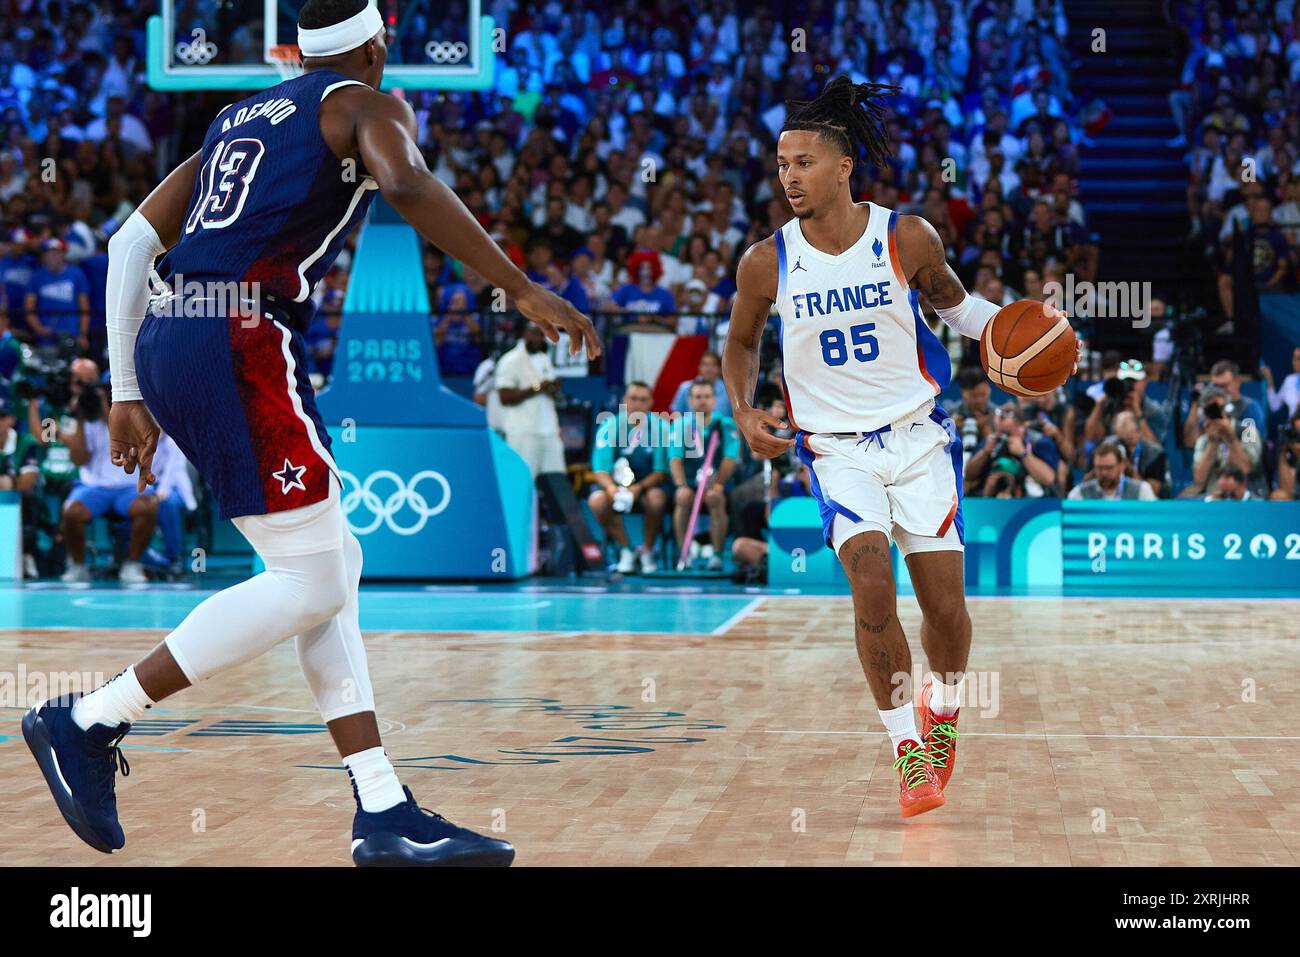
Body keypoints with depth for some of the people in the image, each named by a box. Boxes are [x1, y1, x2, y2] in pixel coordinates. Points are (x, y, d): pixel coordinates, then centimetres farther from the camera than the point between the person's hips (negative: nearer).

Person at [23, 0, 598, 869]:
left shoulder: (240, 119, 28)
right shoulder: (367, 104, 6)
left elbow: (132, 240, 23)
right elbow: (407, 186, -18)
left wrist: (128, 394, 25)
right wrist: (523, 291, -19)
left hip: (170, 343, 9)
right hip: (241, 342, -9)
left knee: (333, 568, 11)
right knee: (308, 584, -4)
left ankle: (385, 814, 8)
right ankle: (88, 722, -3)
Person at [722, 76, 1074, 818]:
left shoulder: (908, 238, -8)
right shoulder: (766, 263, -6)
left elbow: (950, 299, 12)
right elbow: (741, 343, 12)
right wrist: (745, 411, -4)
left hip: (919, 436, 1)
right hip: (835, 445, 0)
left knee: (945, 604, 0)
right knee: (871, 581, -23)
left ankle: (943, 711, 34)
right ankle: (908, 752, -8)